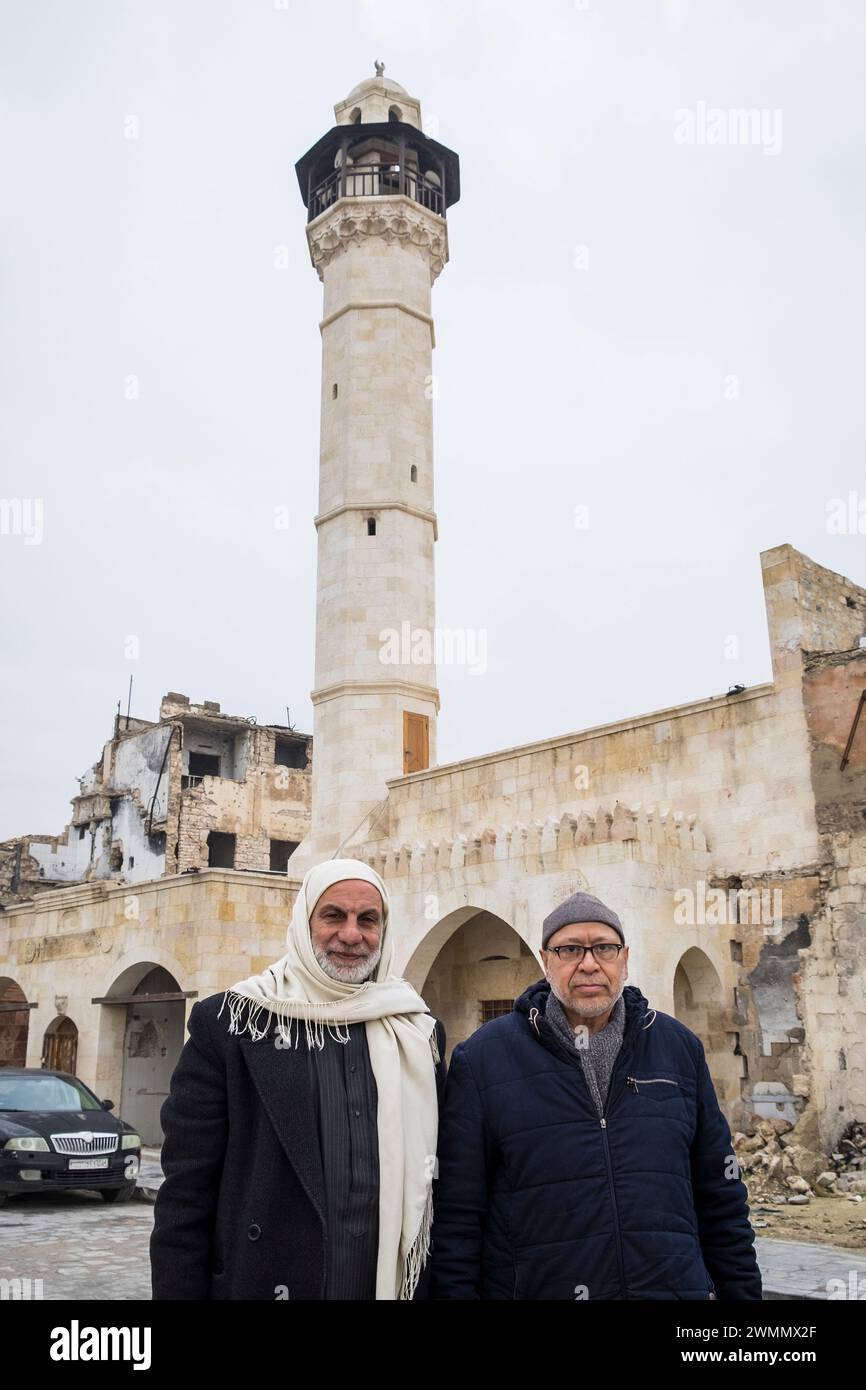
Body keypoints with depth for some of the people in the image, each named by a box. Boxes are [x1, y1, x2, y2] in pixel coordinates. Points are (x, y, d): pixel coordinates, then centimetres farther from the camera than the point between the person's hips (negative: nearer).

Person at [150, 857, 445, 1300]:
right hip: (262, 1283, -3)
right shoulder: (229, 1023, -8)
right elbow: (186, 1194, -8)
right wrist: (179, 1290, -11)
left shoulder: (417, 1031, 2)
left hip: (395, 1285, 3)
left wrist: (435, 1287, 4)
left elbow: (429, 1178, 8)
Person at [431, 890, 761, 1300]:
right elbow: (456, 1215, -5)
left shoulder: (679, 1047, 3)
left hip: (675, 1284, 3)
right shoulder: (483, 1058, -6)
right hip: (534, 1286, -2)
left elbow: (721, 1196, 8)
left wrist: (740, 1289, 6)